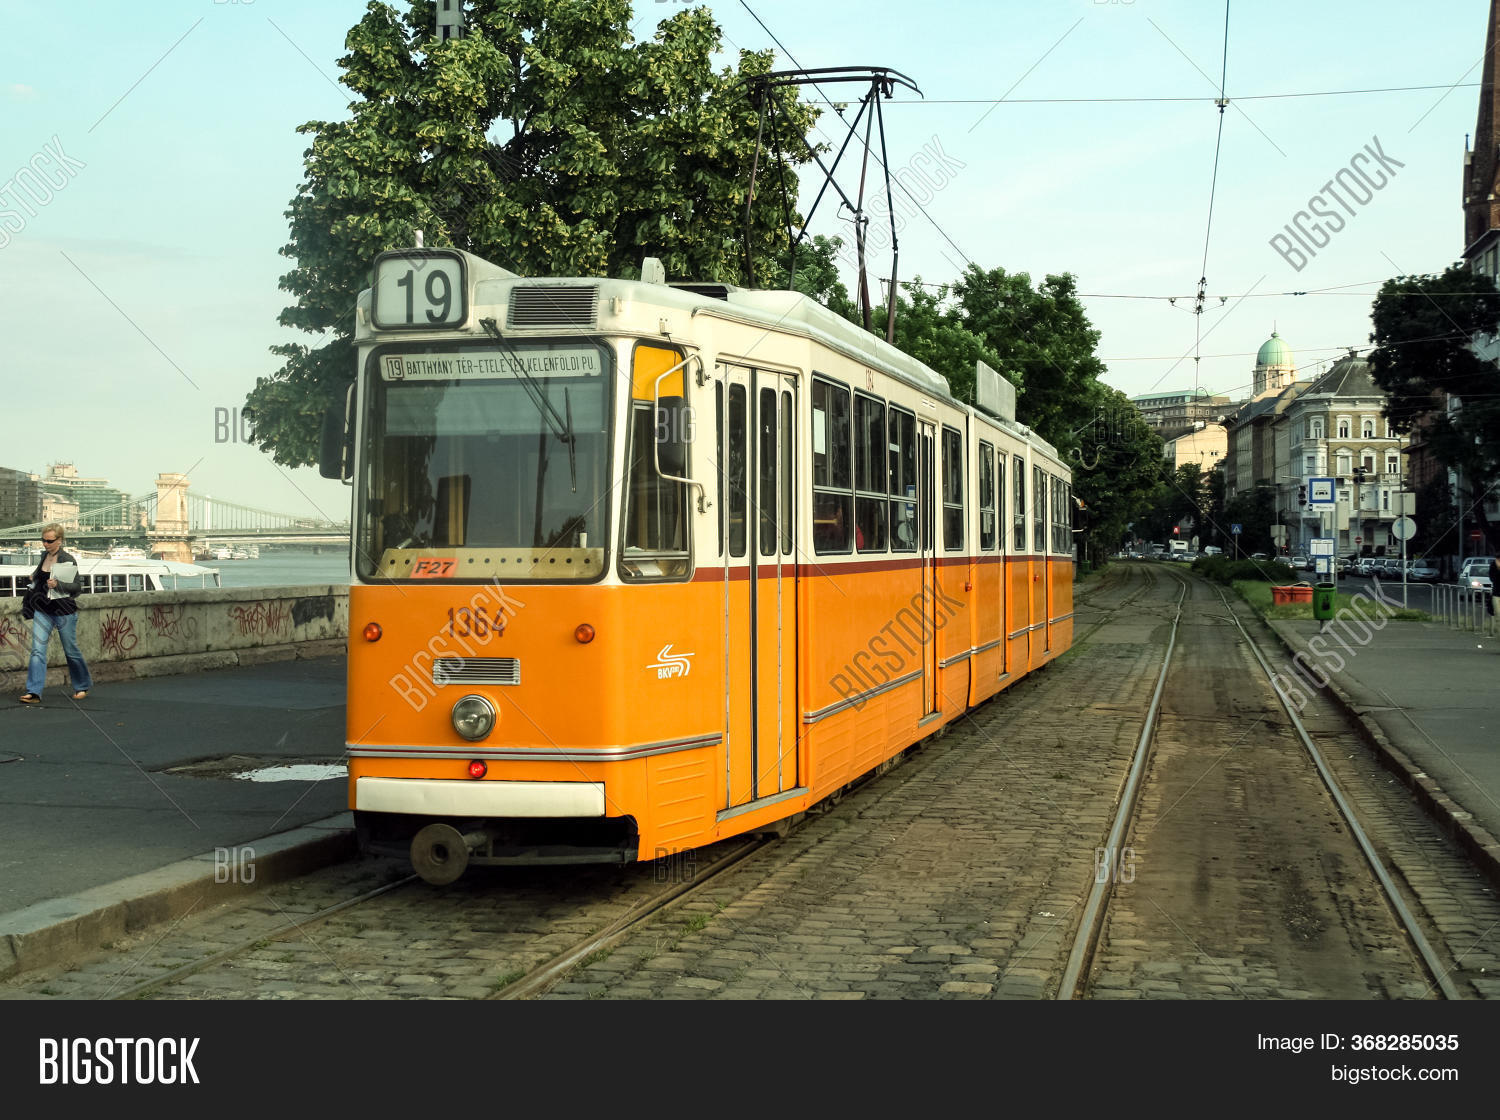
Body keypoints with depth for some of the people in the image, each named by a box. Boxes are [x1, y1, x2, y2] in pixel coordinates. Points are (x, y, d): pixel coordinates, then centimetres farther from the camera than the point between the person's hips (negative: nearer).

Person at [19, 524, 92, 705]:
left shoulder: (68, 559, -11)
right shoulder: (44, 555, 8)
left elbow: (75, 586, -14)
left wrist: (57, 584, -29)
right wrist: (35, 578, 8)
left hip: (64, 612, -5)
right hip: (43, 611, 5)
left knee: (71, 651, 7)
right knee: (37, 650, -7)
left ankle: (82, 686, 27)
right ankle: (34, 693, -10)